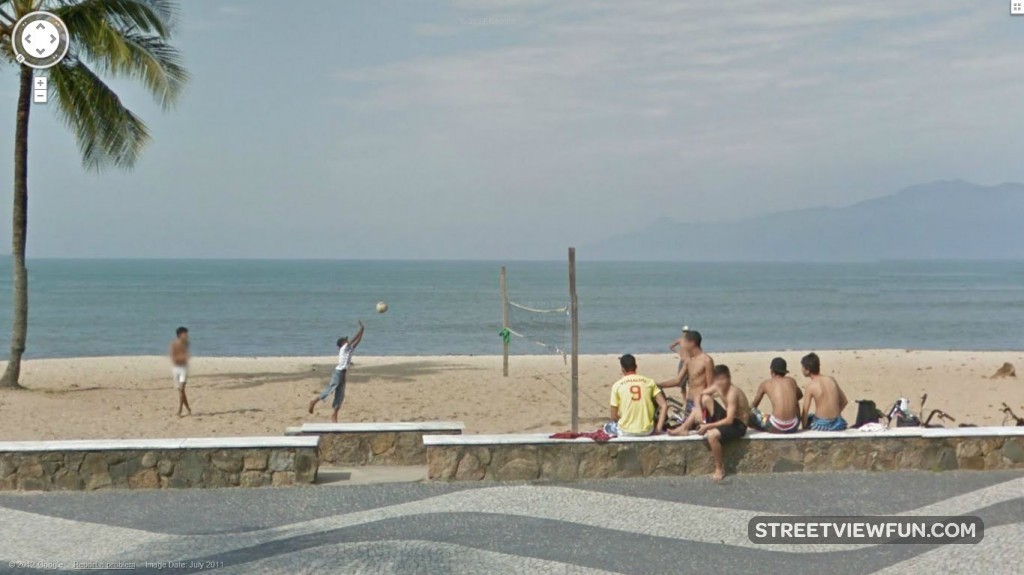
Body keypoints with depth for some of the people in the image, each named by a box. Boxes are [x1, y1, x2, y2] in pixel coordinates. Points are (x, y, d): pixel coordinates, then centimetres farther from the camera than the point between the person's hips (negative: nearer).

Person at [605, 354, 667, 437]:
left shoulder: (617, 385, -5)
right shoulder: (649, 382, 0)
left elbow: (614, 417, -2)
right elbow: (664, 406, -6)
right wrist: (658, 428, 1)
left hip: (627, 432, -1)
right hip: (647, 431, 2)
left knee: (608, 426, 31)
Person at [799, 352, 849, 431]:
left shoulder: (811, 386, -12)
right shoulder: (831, 380, 3)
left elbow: (805, 411, -10)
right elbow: (844, 402, 11)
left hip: (821, 425, -4)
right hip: (837, 424, 5)